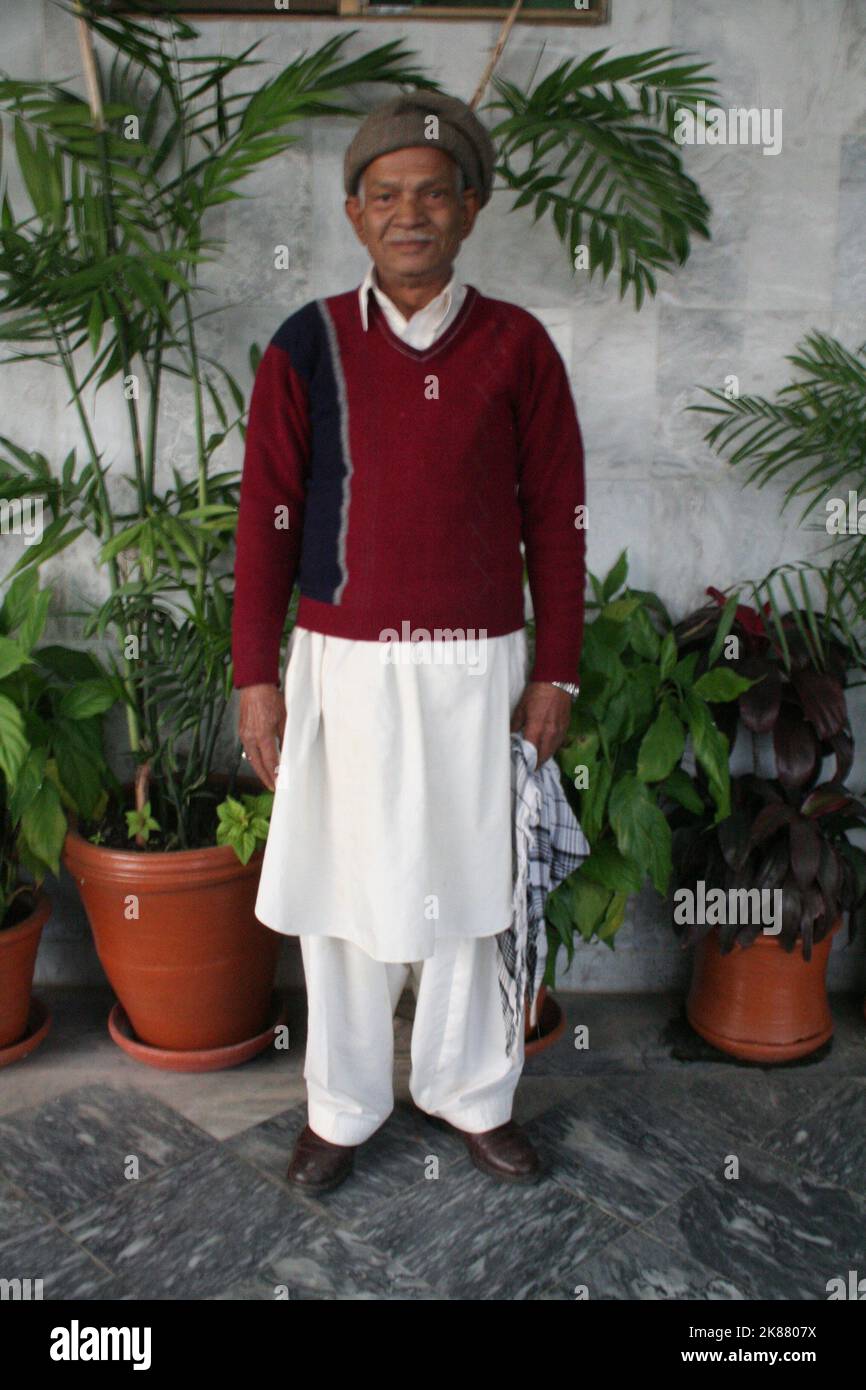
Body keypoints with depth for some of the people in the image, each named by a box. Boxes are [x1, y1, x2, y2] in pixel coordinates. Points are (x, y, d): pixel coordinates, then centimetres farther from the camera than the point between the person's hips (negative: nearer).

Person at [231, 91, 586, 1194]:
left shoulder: (516, 347, 2)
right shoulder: (307, 346, 1)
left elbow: (555, 519, 3)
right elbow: (266, 516, 1)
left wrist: (555, 672, 2)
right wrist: (256, 675, -1)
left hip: (476, 667, 0)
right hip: (342, 666, 0)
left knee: (466, 886, 11)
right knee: (342, 892, 8)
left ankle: (470, 1092, 32)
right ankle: (341, 1107, 29)